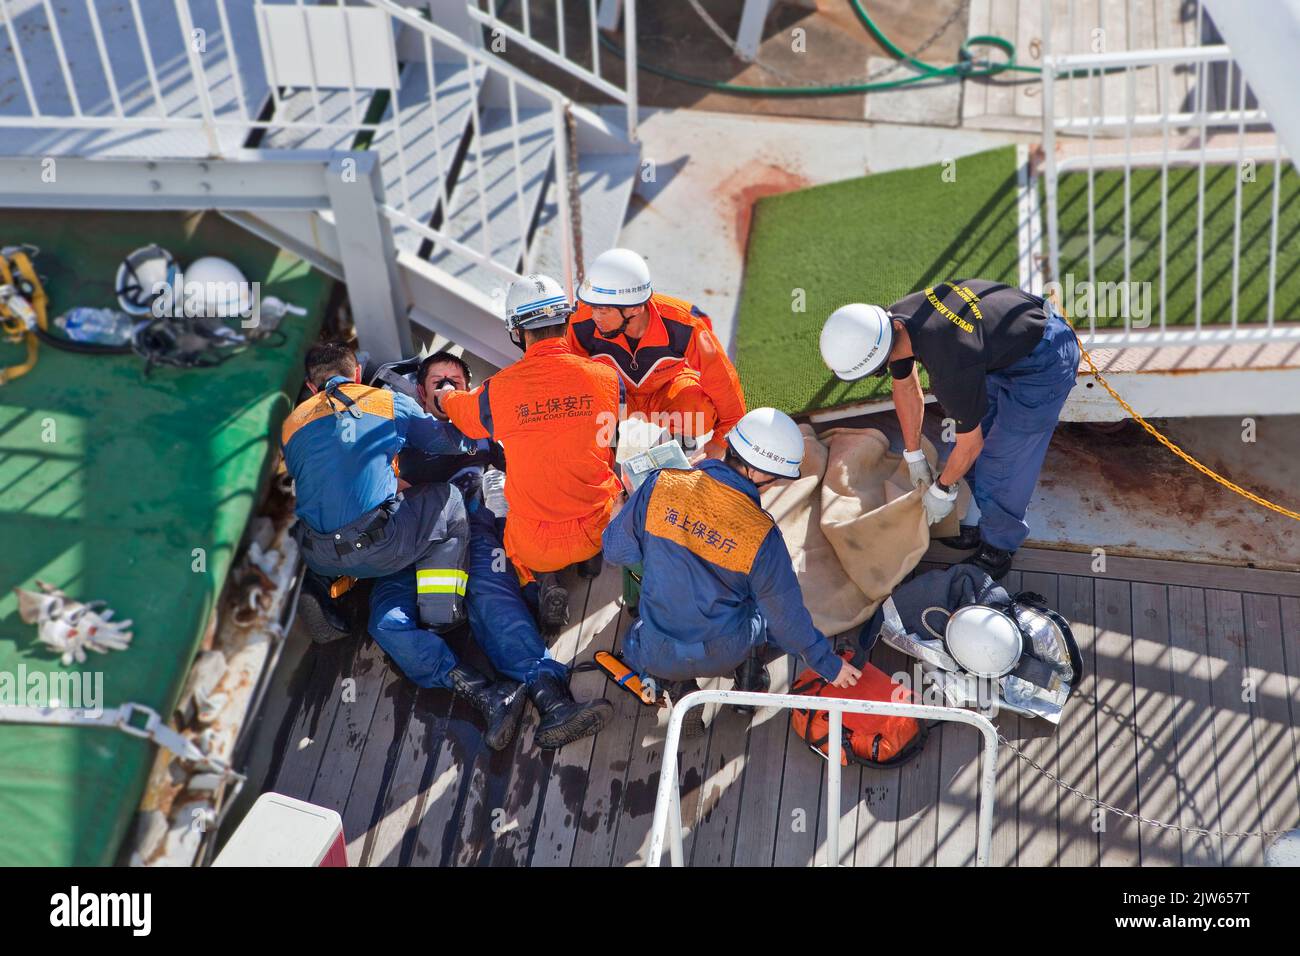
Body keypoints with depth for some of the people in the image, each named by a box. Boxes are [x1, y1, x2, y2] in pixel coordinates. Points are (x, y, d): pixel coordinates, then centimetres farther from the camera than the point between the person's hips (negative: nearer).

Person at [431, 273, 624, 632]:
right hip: (601, 529, 2)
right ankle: (593, 557, 12)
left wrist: (441, 396, 35)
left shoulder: (498, 390, -13)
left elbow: (447, 403, 11)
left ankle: (543, 581, 4)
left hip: (535, 544, -2)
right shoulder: (606, 377, -11)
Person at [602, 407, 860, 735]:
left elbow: (615, 550, -3)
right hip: (726, 653, 0)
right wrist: (829, 664, 9)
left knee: (635, 640, 37)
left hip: (659, 656, 0)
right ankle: (749, 671, 10)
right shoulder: (761, 534, -21)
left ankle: (676, 684, 8)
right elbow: (787, 614, -8)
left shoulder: (660, 486, -18)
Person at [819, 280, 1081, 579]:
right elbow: (906, 387, 6)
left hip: (1043, 363, -8)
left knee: (1001, 462, -3)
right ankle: (974, 523, 31)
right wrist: (914, 456, 13)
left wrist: (941, 490, -4)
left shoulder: (950, 365, -40)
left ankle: (998, 548, 17)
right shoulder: (892, 319, -15)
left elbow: (970, 443, -22)